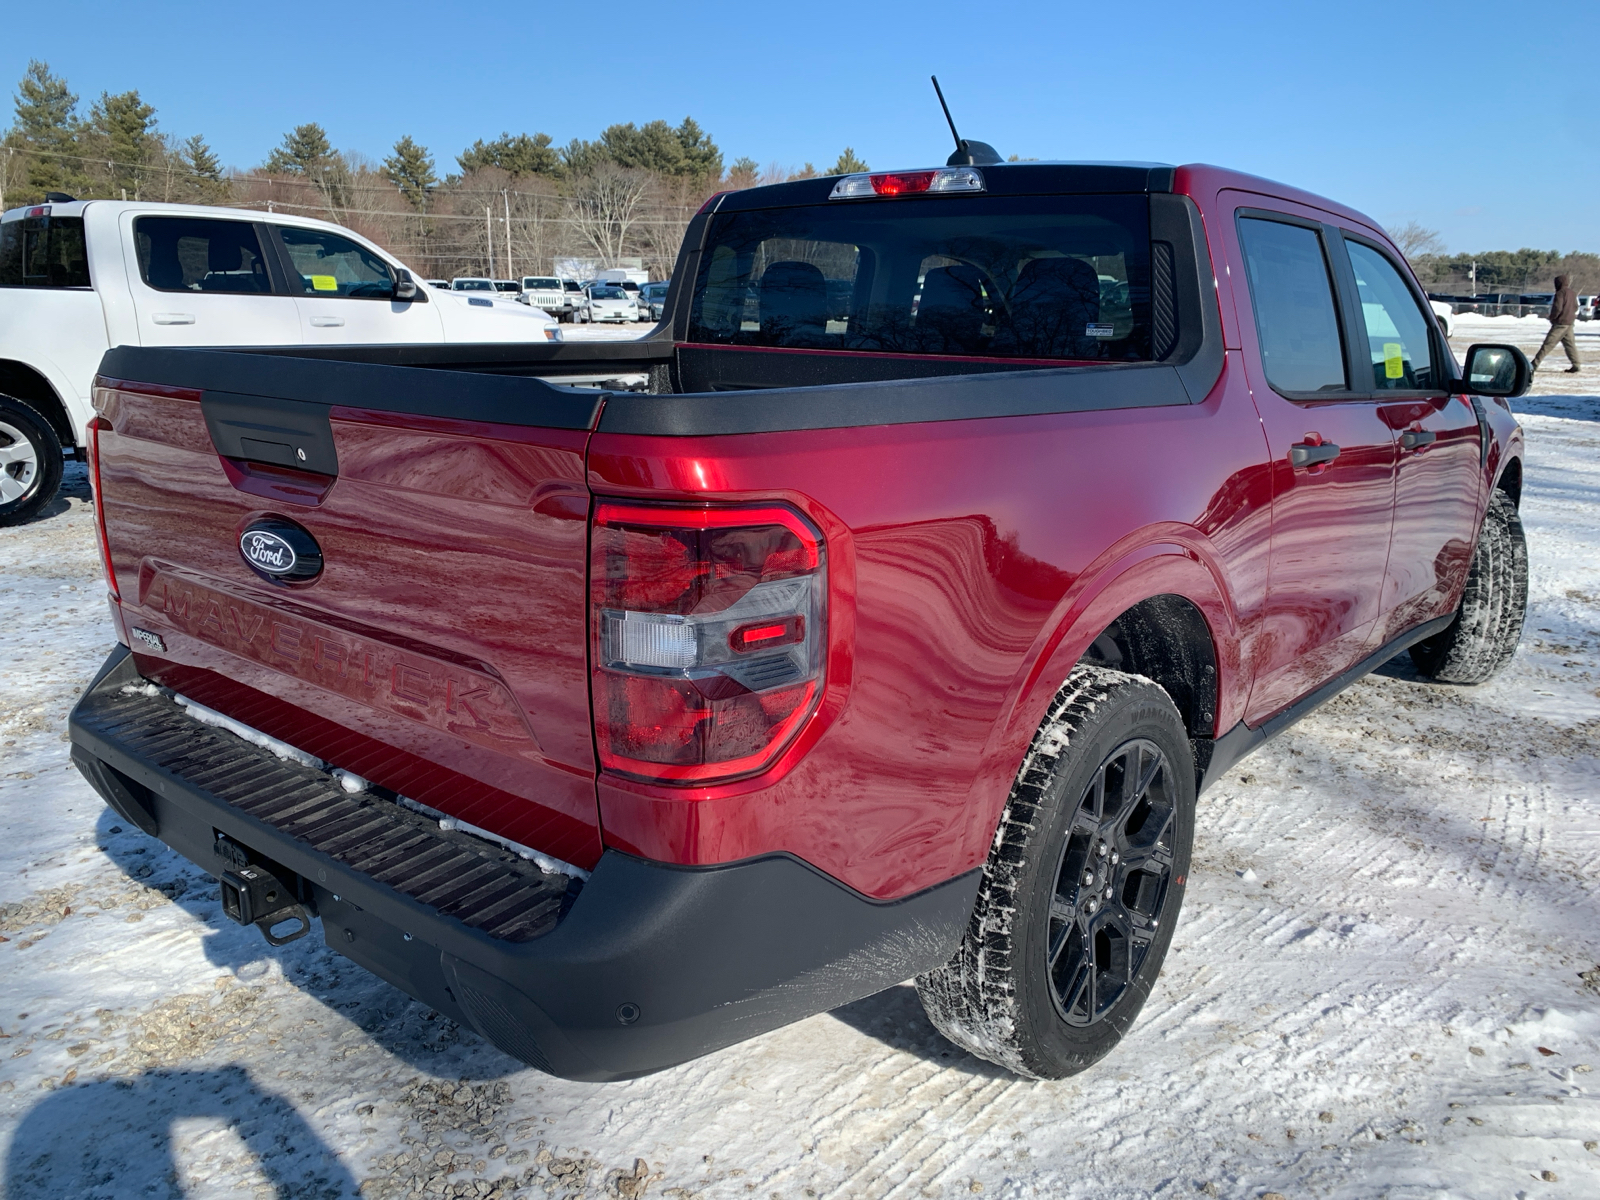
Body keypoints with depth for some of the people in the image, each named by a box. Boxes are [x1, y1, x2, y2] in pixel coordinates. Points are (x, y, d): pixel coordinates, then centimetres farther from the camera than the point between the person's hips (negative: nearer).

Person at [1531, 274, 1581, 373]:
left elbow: (1557, 308, -20)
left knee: (1548, 343, -9)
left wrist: (1552, 317, -5)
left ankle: (1535, 364, -10)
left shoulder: (1560, 293, -13)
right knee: (1570, 343, 10)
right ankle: (1575, 365, 7)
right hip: (1569, 323, 8)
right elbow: (1575, 307, 20)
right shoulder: (1573, 293, 13)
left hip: (1560, 323, -8)